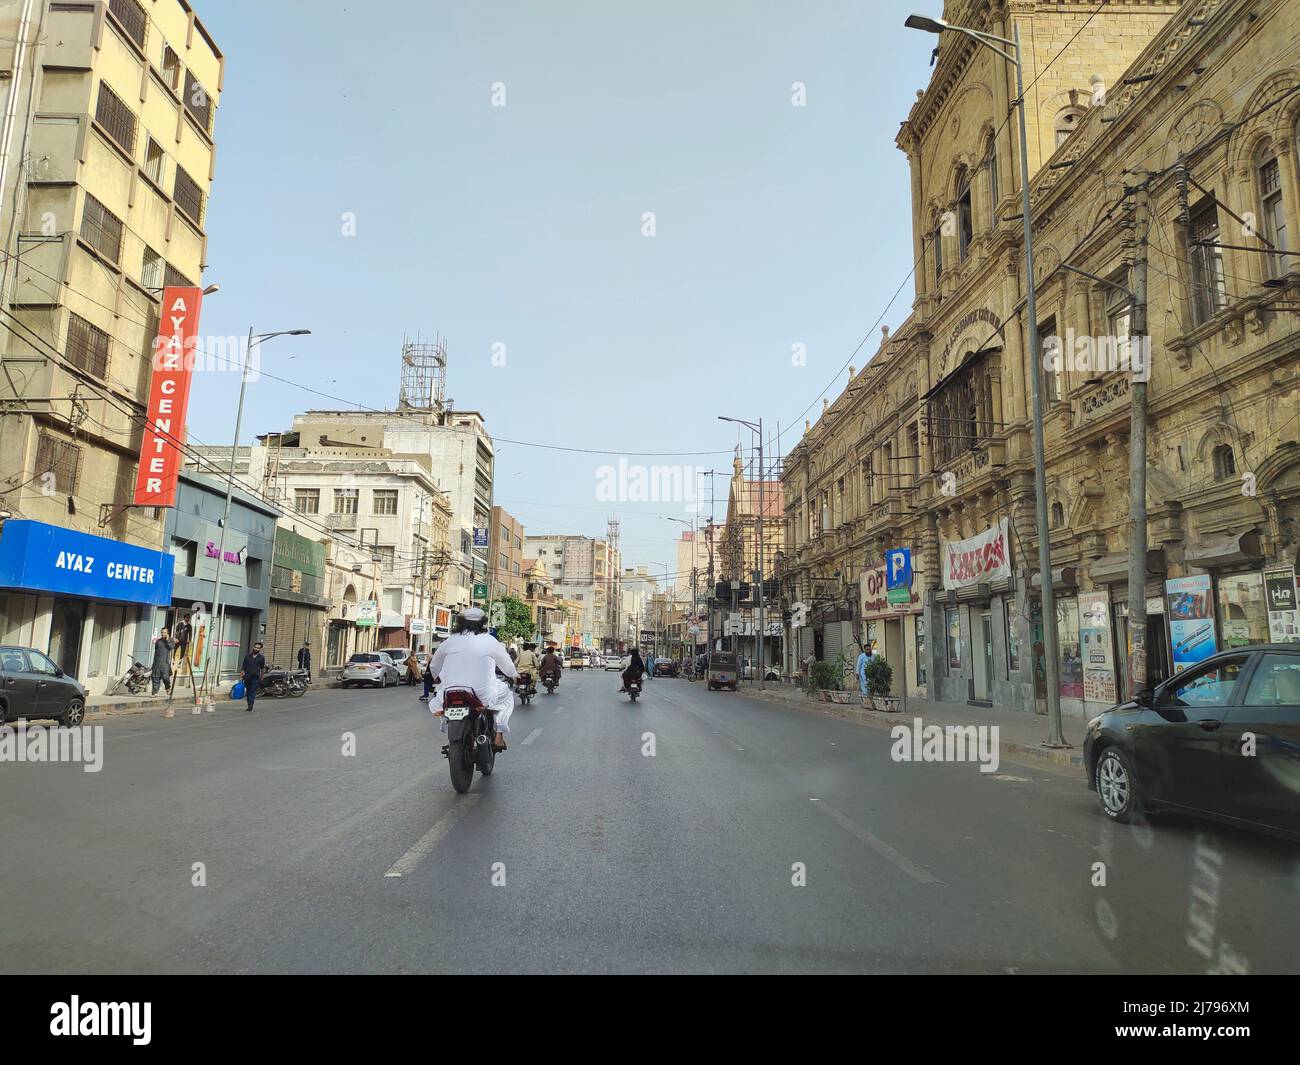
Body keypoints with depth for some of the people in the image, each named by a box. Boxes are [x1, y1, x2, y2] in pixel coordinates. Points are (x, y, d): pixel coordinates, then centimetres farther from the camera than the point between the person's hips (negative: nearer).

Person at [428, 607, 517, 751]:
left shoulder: (450, 641, 3)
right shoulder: (489, 641, -3)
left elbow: (434, 666, 16)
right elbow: (508, 667, 7)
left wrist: (438, 678, 39)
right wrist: (514, 675, 31)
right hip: (483, 697, -3)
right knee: (508, 694, 25)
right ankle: (498, 736, 13)